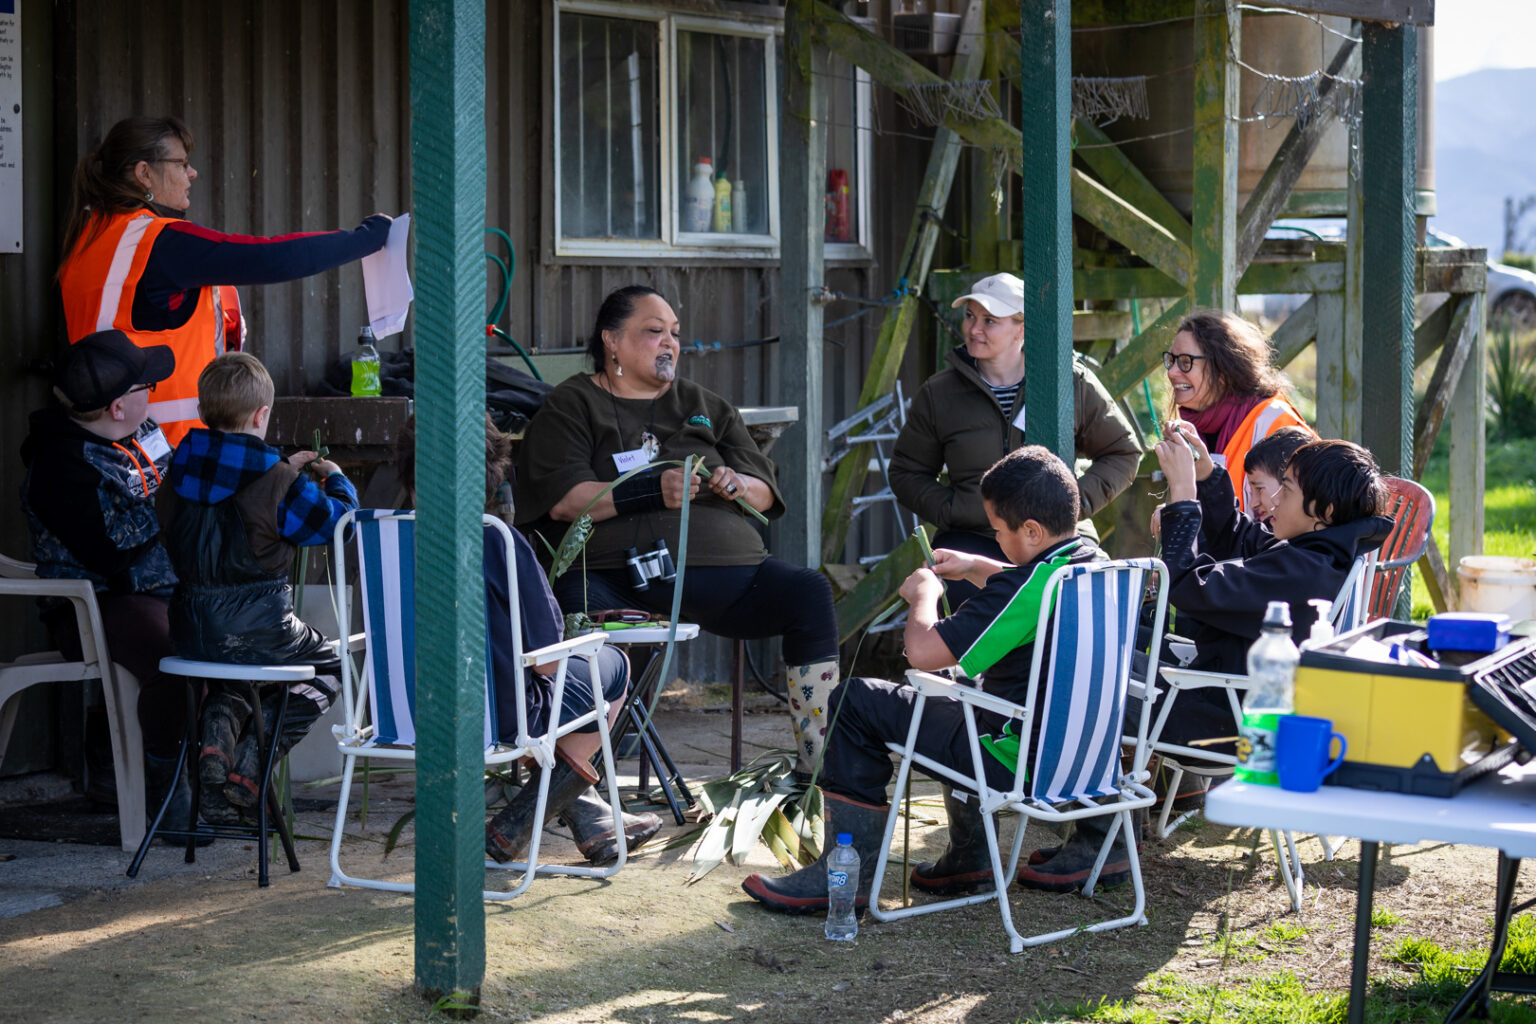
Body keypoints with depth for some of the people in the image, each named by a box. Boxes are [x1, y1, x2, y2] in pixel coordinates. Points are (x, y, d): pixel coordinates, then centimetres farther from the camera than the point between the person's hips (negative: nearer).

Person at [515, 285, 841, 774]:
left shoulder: (706, 407, 28)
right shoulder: (571, 406, 13)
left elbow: (767, 491, 23)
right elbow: (562, 500, -3)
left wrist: (740, 486, -2)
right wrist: (651, 491, -15)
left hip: (725, 571, 4)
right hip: (619, 576, -4)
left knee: (808, 591, -20)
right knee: (572, 600, -37)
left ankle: (819, 762, -18)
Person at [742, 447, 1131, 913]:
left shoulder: (1024, 588, -25)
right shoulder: (1095, 561, 3)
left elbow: (922, 652, -24)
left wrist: (924, 596, -4)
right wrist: (977, 568, 22)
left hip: (1021, 765, -9)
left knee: (855, 703, -4)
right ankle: (967, 859, 37)